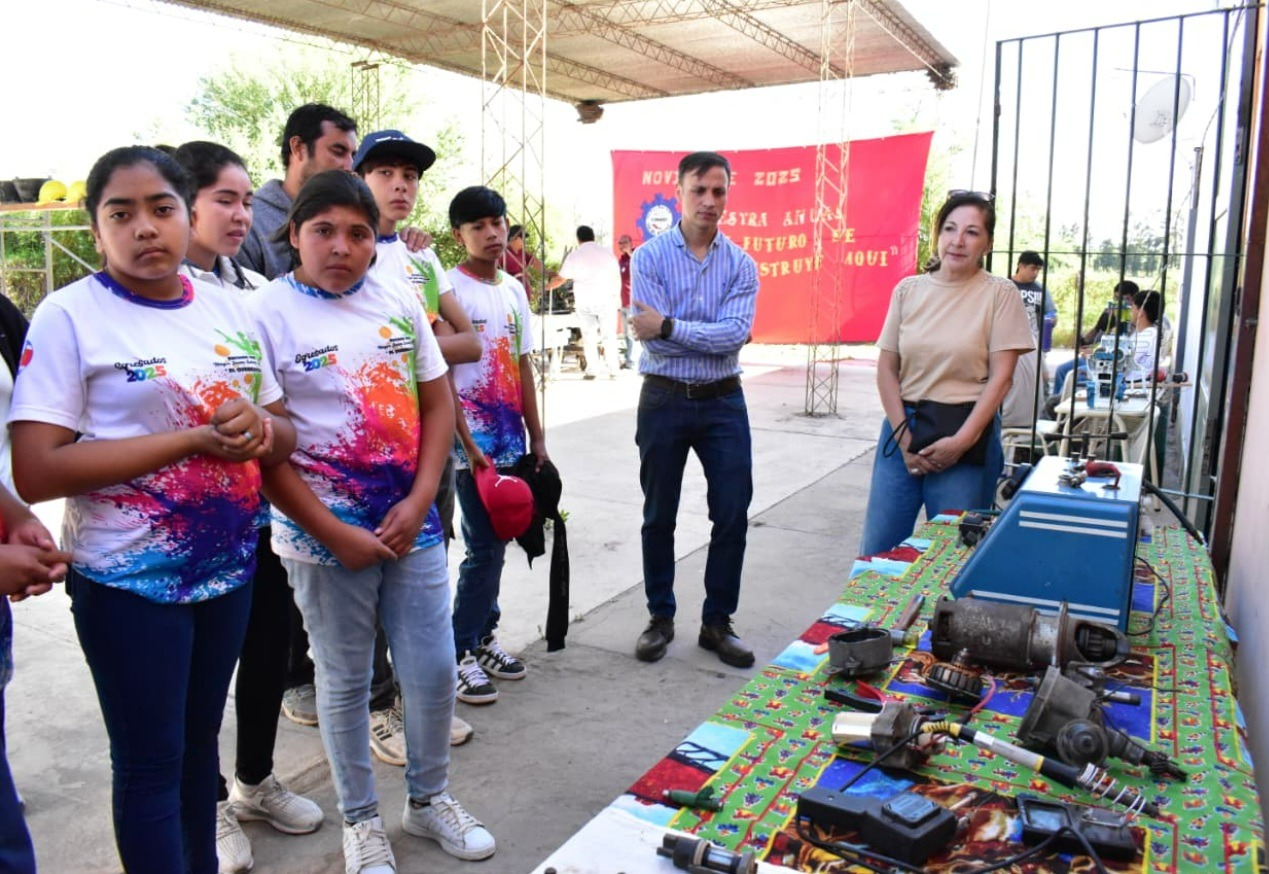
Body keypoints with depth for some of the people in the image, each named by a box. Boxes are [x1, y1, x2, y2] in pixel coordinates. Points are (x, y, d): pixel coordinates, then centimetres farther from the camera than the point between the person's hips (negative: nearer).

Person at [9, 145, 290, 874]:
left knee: (201, 739, 20)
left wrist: (258, 426, -15)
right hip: (130, 580, -5)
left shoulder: (228, 307, 4)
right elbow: (36, 471, -18)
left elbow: (286, 436, 9)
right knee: (151, 758, 8)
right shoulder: (70, 315, -11)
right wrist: (194, 438, -24)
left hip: (228, 567, 5)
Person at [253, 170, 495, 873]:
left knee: (433, 672, 11)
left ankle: (428, 798, 36)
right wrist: (336, 535, -12)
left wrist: (417, 503, -6)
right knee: (345, 682, 13)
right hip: (325, 537, -3)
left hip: (412, 526, 4)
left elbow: (437, 405, 6)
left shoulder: (399, 303, 4)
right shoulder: (267, 313, -7)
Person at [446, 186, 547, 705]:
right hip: (473, 444, -6)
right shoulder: (450, 289, -9)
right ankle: (458, 653, 10)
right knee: (484, 547, -4)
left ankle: (483, 635, 27)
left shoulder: (514, 289, 12)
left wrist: (536, 436, 13)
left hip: (511, 441, 7)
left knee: (497, 543, 13)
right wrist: (469, 447, -16)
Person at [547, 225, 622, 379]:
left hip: (584, 301, 0)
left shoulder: (574, 255, 4)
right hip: (606, 300, 0)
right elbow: (617, 278, 6)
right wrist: (617, 297, 16)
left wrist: (545, 287, 25)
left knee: (589, 336, 6)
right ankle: (612, 370, 4)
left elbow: (560, 279, 9)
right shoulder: (607, 252, 6)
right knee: (609, 335, 5)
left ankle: (591, 370, 2)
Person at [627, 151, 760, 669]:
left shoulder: (741, 265, 2)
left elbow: (736, 333, -14)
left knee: (733, 516, 3)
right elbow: (651, 335, -14)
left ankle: (717, 623, 20)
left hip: (723, 402, 2)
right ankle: (661, 618, 27)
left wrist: (670, 327, -18)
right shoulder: (649, 257, -4)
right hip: (664, 399, -1)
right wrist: (710, 336, -11)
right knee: (659, 517, 10)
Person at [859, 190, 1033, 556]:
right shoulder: (908, 290, 5)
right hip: (903, 427, 3)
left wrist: (961, 441, -12)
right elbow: (886, 368, 4)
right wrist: (903, 436, -4)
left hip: (967, 433, -3)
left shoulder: (1000, 294, -2)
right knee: (877, 551, 5)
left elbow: (1001, 377, -5)